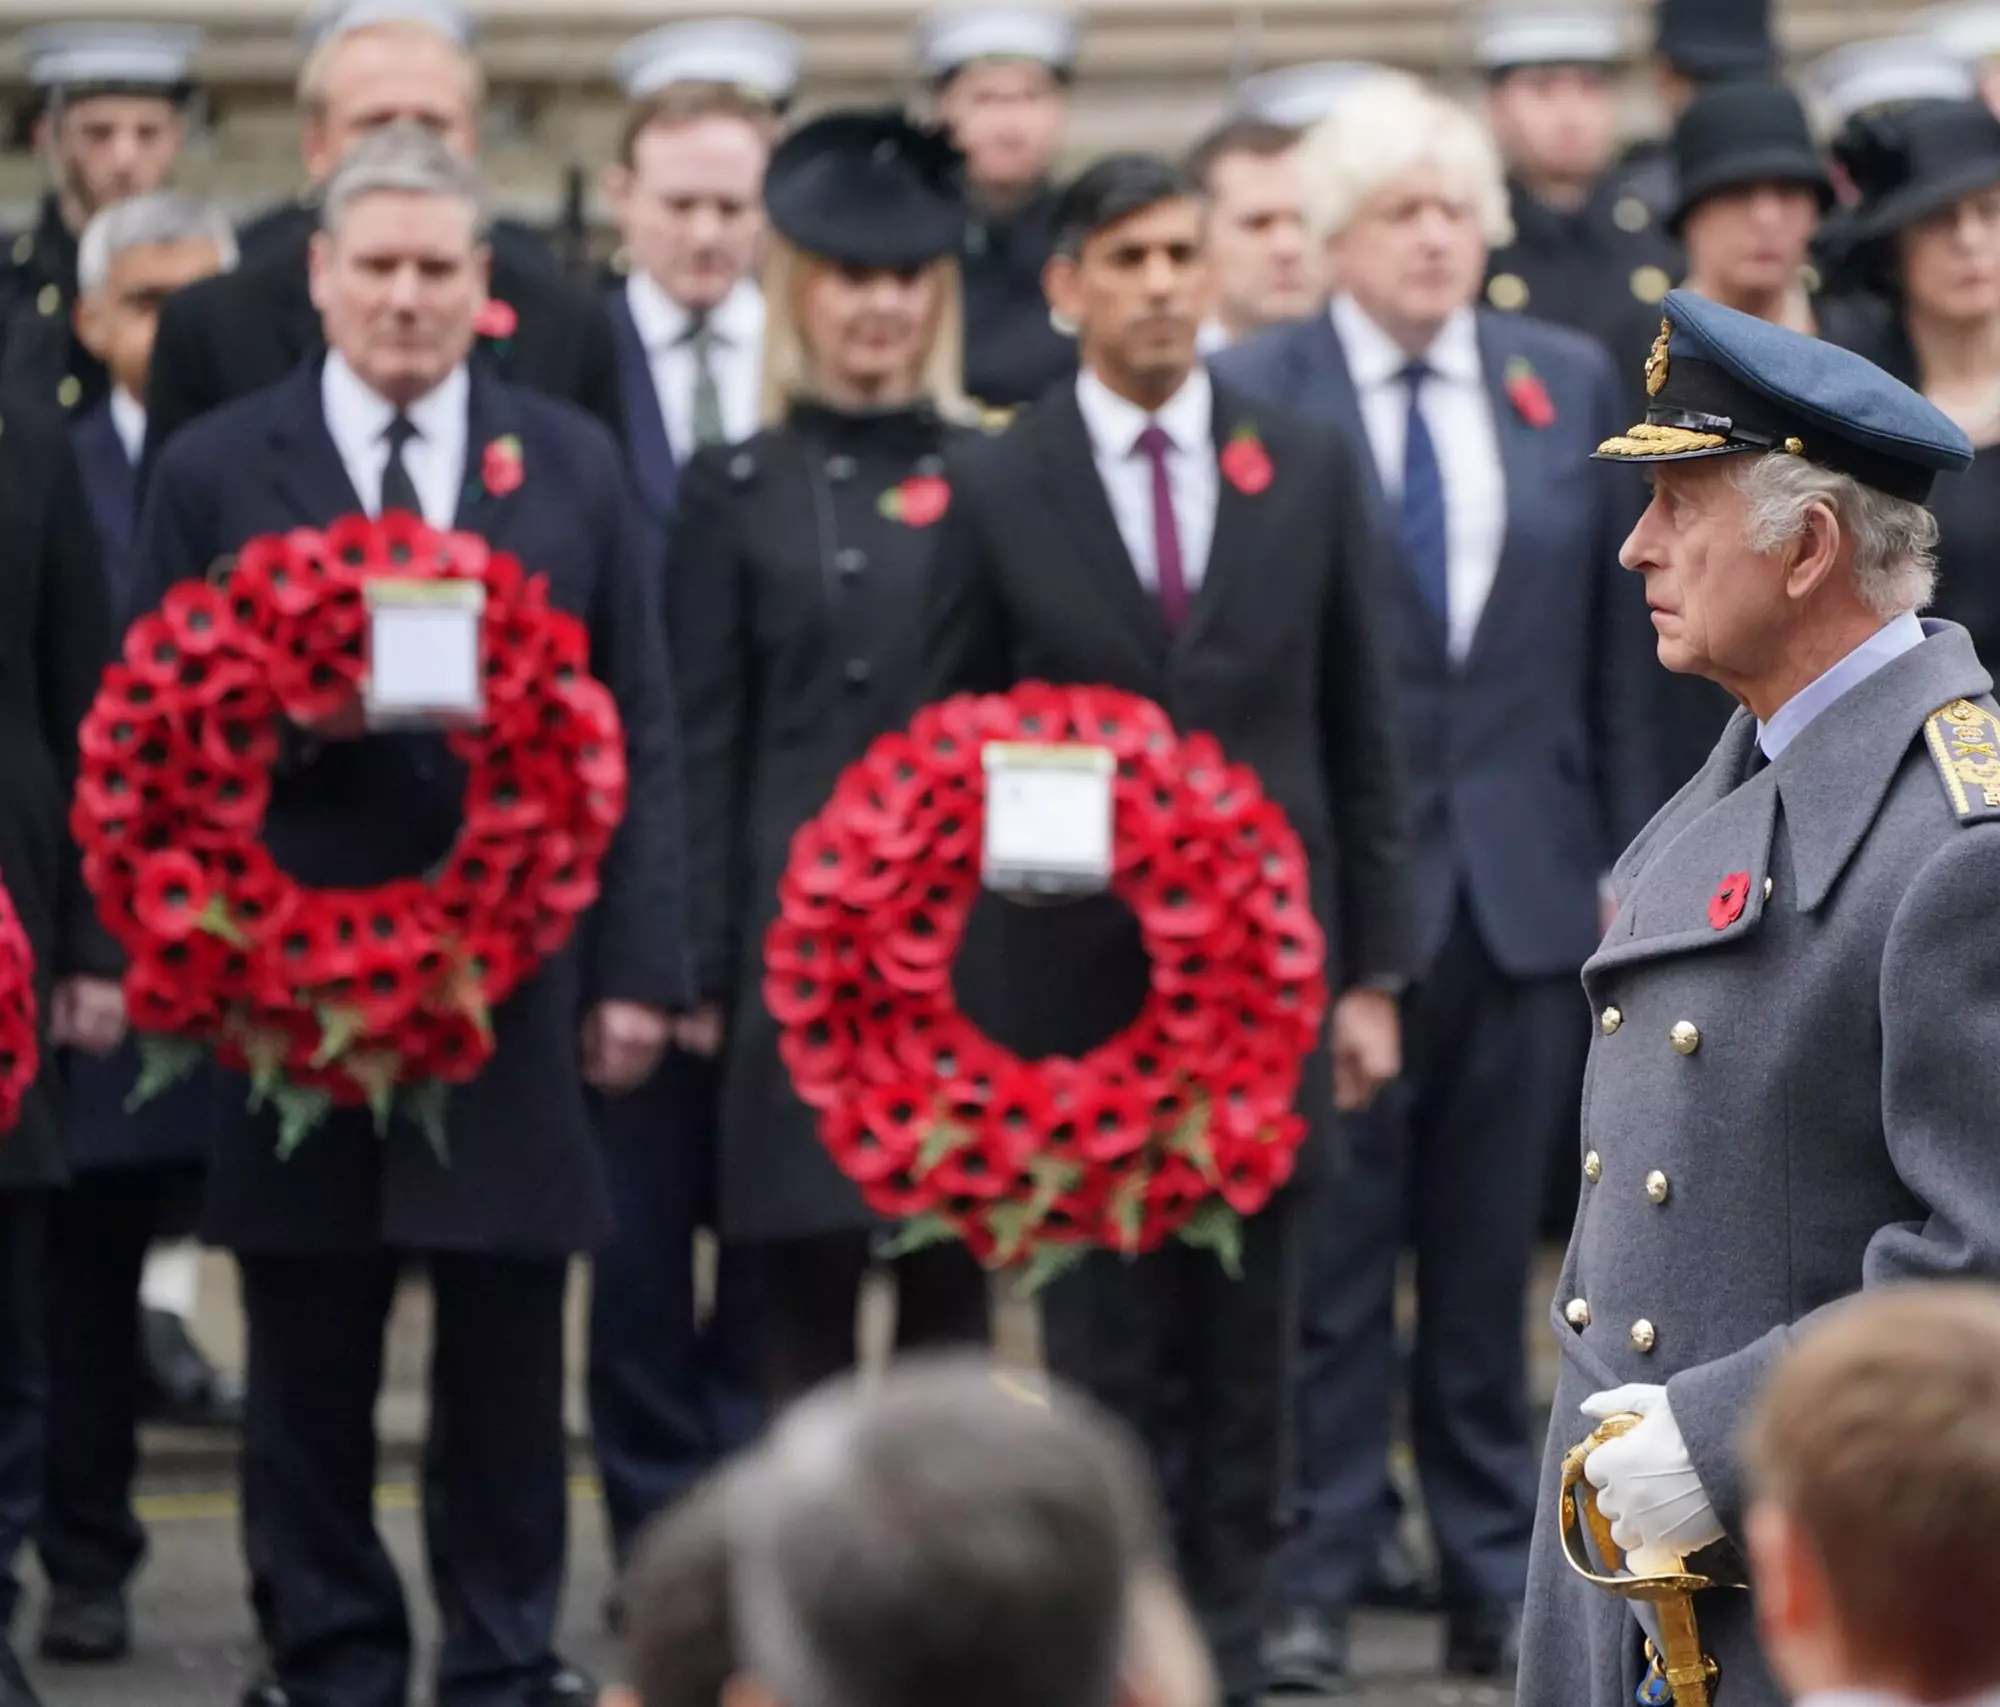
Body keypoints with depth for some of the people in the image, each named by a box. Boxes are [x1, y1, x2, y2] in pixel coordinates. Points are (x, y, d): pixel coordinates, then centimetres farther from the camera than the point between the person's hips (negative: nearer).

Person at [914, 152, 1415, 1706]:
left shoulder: (1311, 470, 6)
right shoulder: (997, 491, 0)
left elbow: (1363, 740, 8)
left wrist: (1374, 973, 4)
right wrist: (945, 992, -3)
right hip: (1072, 980, -2)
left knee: (1245, 1335, 6)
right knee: (1107, 1341, 0)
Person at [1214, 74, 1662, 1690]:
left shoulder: (1572, 384, 8)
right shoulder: (1254, 394, -4)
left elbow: (1618, 644, 9)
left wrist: (1627, 856, 5)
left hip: (1524, 873, 3)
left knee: (1490, 1249, 9)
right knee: (1330, 1243, 0)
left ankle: (1494, 1572, 16)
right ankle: (1312, 1577, 7)